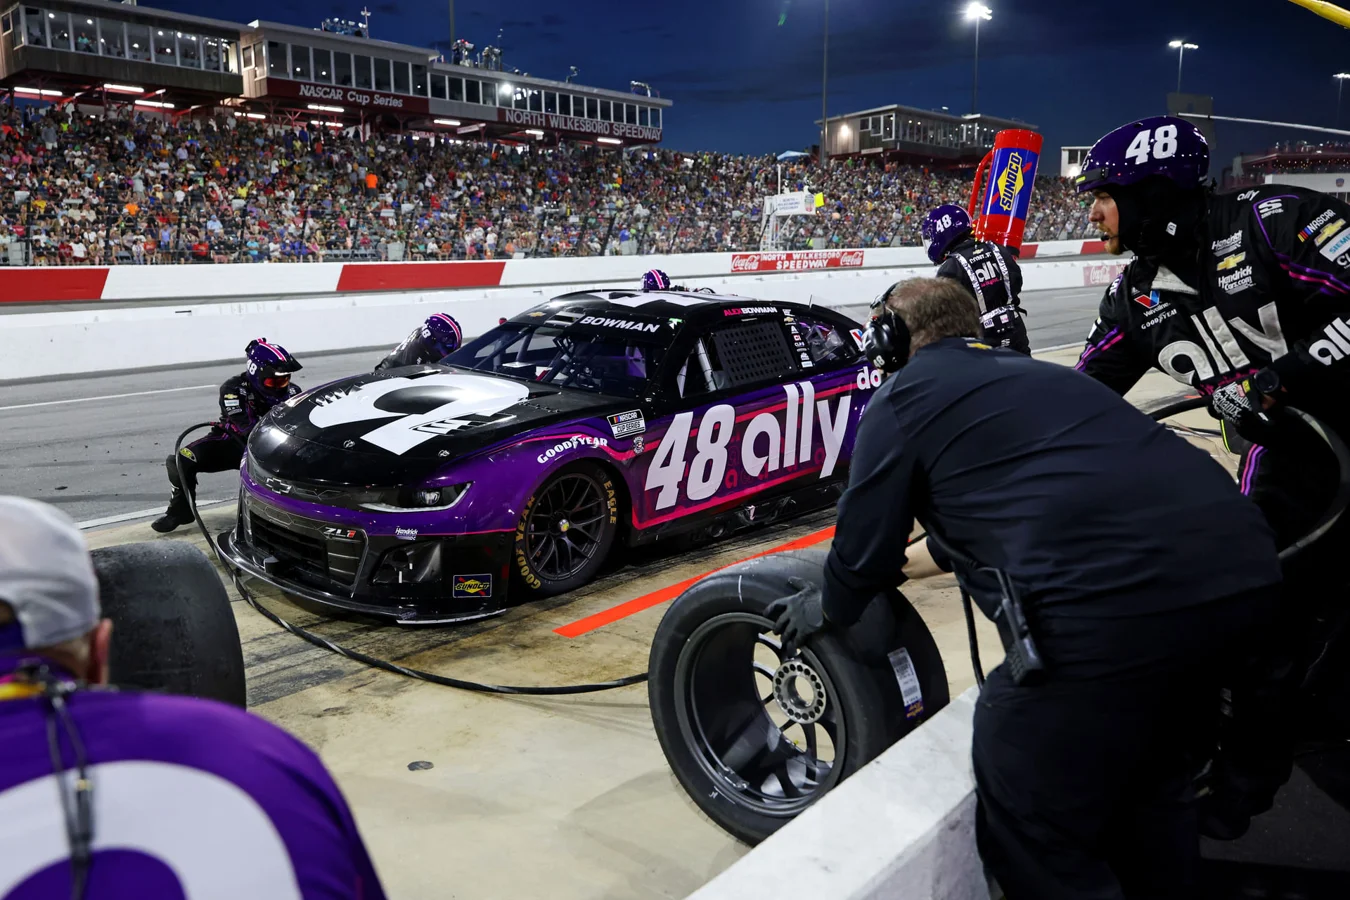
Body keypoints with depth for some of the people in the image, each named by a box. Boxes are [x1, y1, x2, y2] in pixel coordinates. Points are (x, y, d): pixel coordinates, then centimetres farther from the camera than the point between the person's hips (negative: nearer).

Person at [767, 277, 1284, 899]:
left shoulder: (900, 400, 7)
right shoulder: (1031, 374, 29)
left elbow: (861, 551, 10)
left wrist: (825, 609, 31)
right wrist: (899, 566, 51)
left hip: (1106, 607, -8)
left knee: (1032, 832, 11)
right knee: (1151, 784, 31)